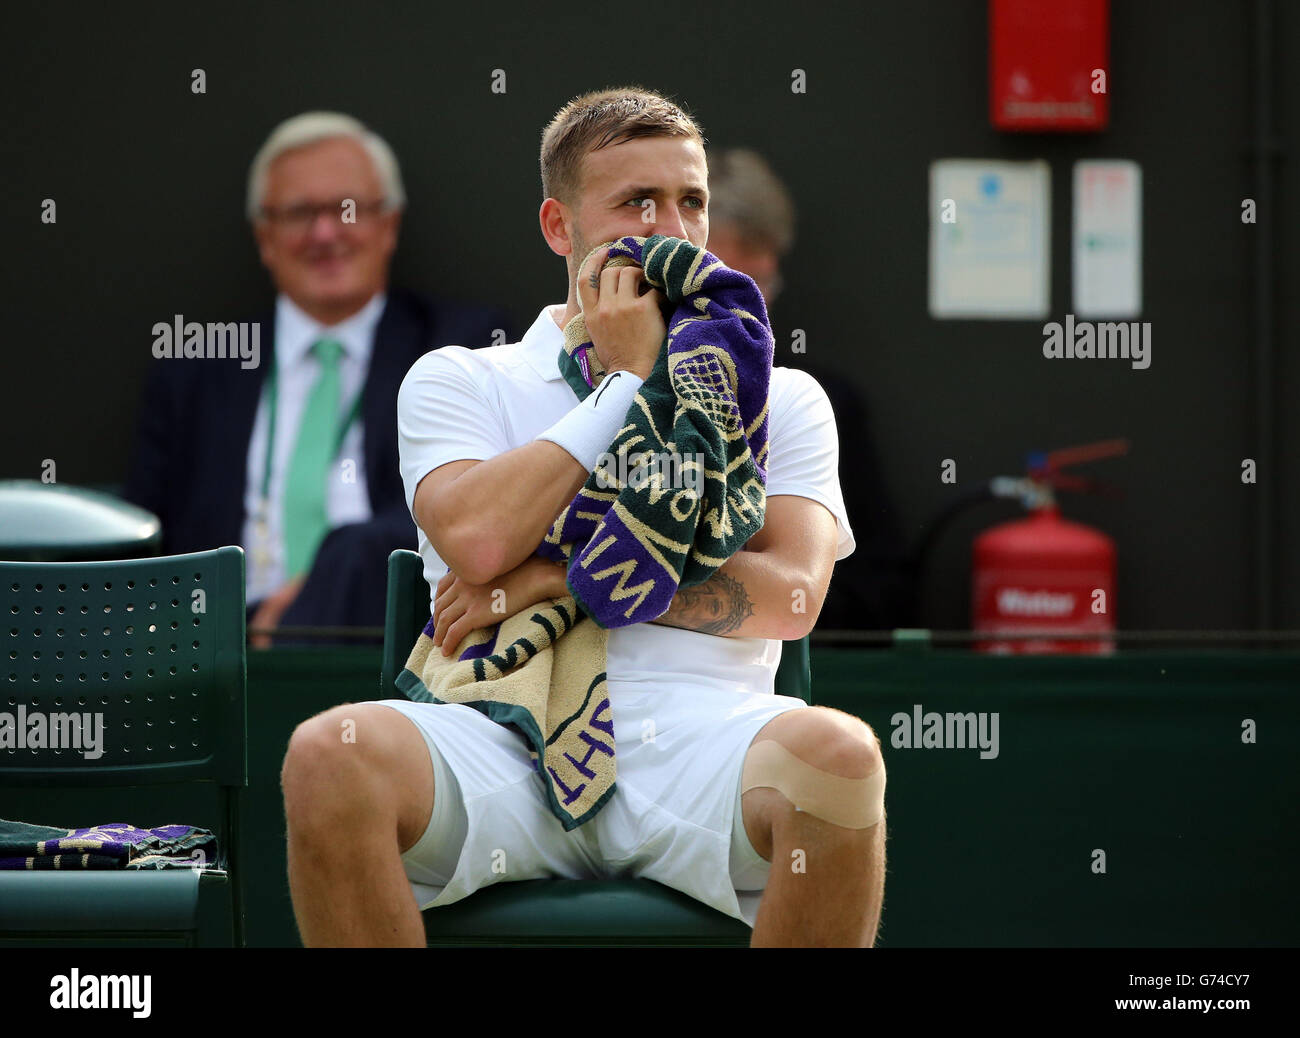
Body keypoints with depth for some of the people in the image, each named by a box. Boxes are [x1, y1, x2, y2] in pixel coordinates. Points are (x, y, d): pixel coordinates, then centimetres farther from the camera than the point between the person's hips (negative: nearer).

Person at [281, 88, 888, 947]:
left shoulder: (780, 398, 20)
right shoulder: (456, 381, 17)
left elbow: (790, 594, 2)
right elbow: (476, 540, -5)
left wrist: (562, 579, -4)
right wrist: (625, 379, 3)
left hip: (700, 731, 0)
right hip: (502, 739, 0)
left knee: (837, 754, -35)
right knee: (331, 757, -34)